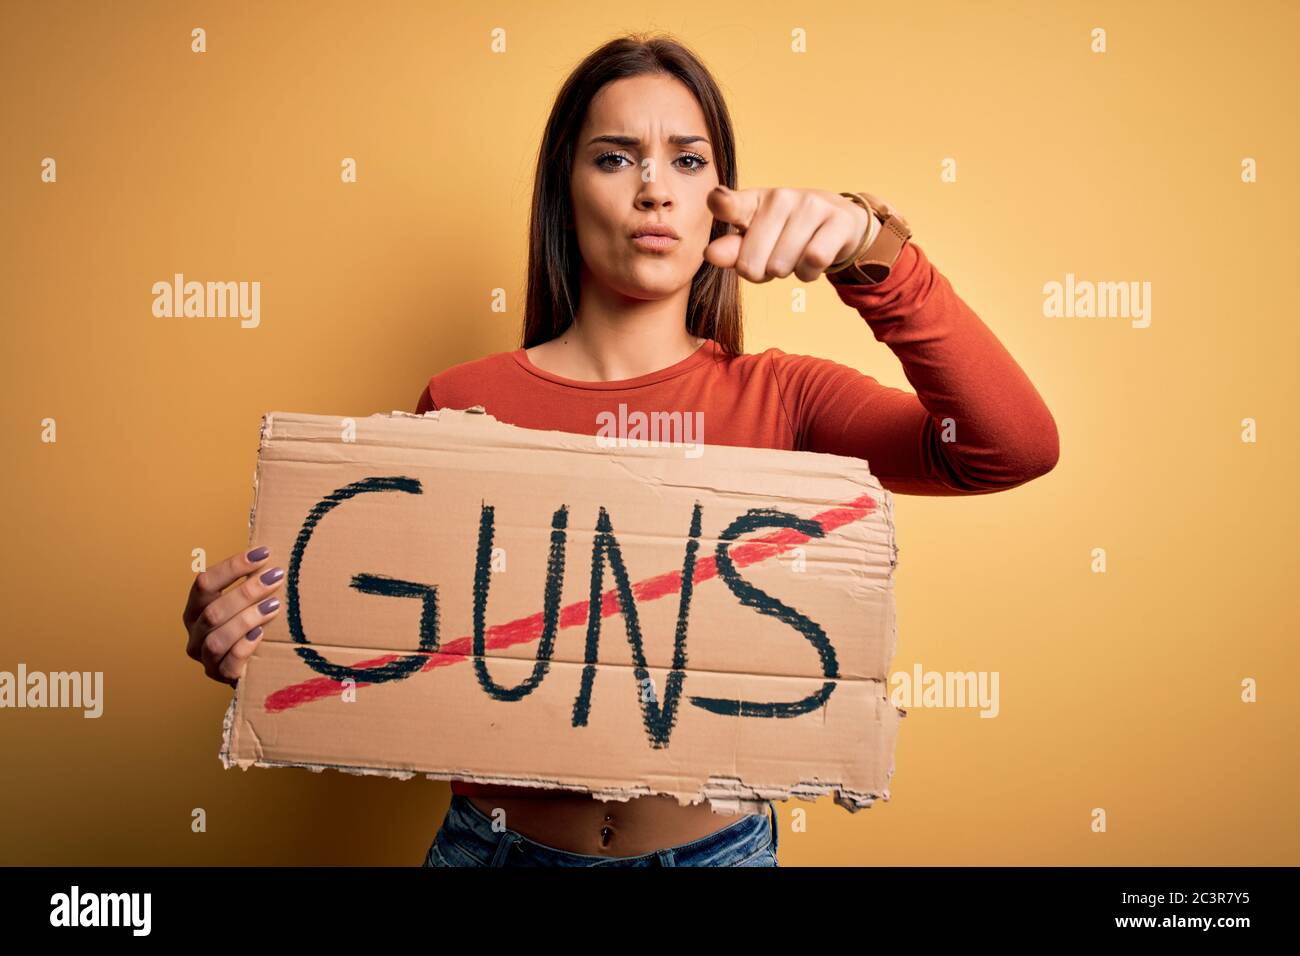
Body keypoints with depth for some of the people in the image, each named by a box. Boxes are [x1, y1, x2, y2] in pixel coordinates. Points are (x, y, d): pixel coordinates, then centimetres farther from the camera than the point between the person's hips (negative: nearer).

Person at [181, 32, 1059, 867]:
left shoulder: (775, 396, -6)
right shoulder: (460, 404, -7)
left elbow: (1018, 449, -19)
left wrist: (876, 256, -30)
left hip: (717, 841, 1)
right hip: (495, 839, 0)